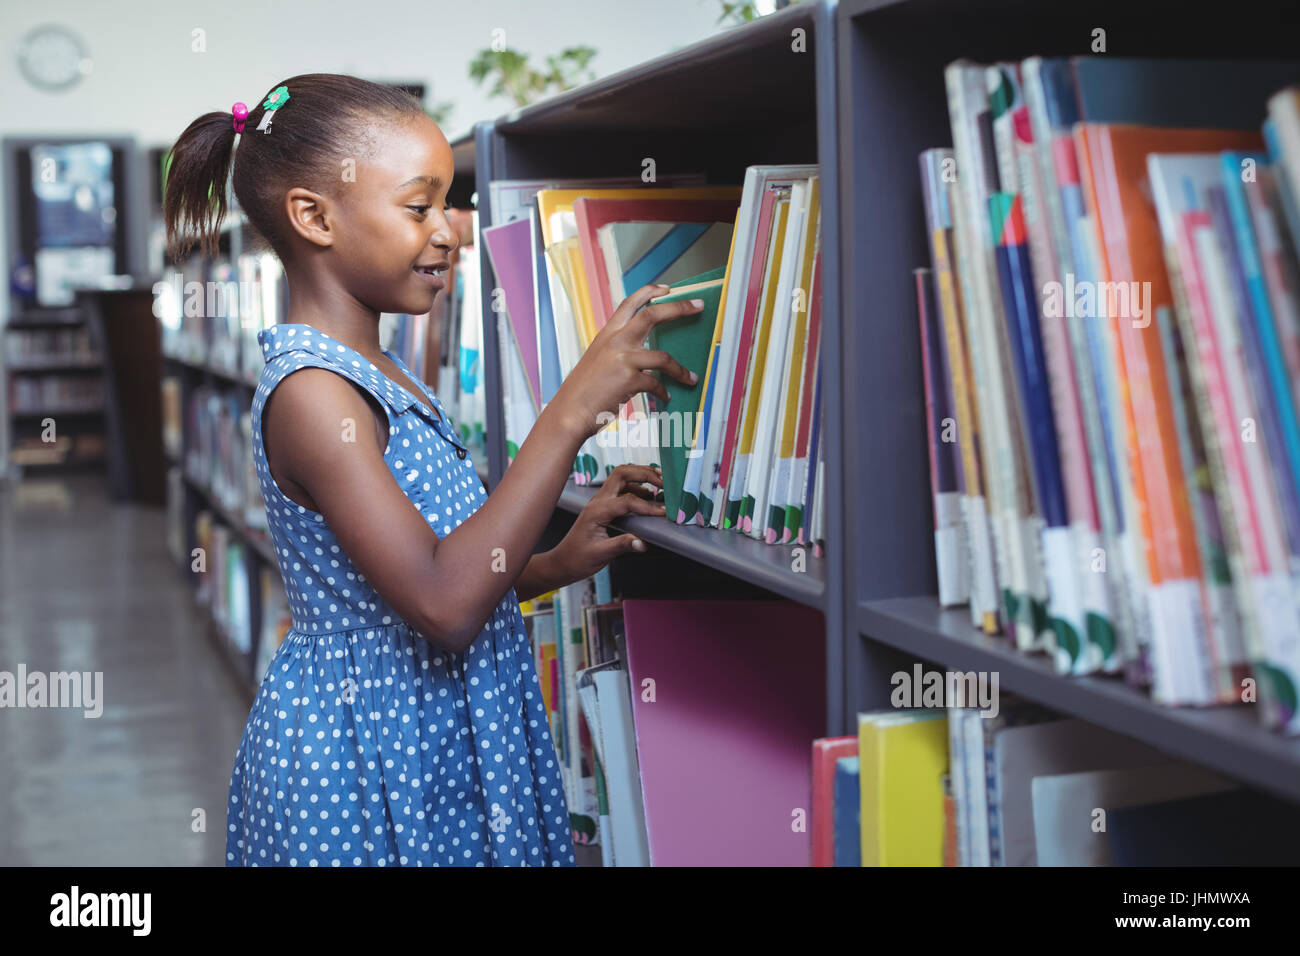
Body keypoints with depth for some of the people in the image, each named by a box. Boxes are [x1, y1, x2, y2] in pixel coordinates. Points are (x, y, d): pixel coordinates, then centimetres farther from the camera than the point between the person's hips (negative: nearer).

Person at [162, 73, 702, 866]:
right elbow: (443, 607, -30)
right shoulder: (310, 392, -21)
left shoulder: (384, 379, 10)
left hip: (435, 748, 9)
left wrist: (557, 563, 1)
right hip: (367, 773, -9)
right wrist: (572, 413, -29)